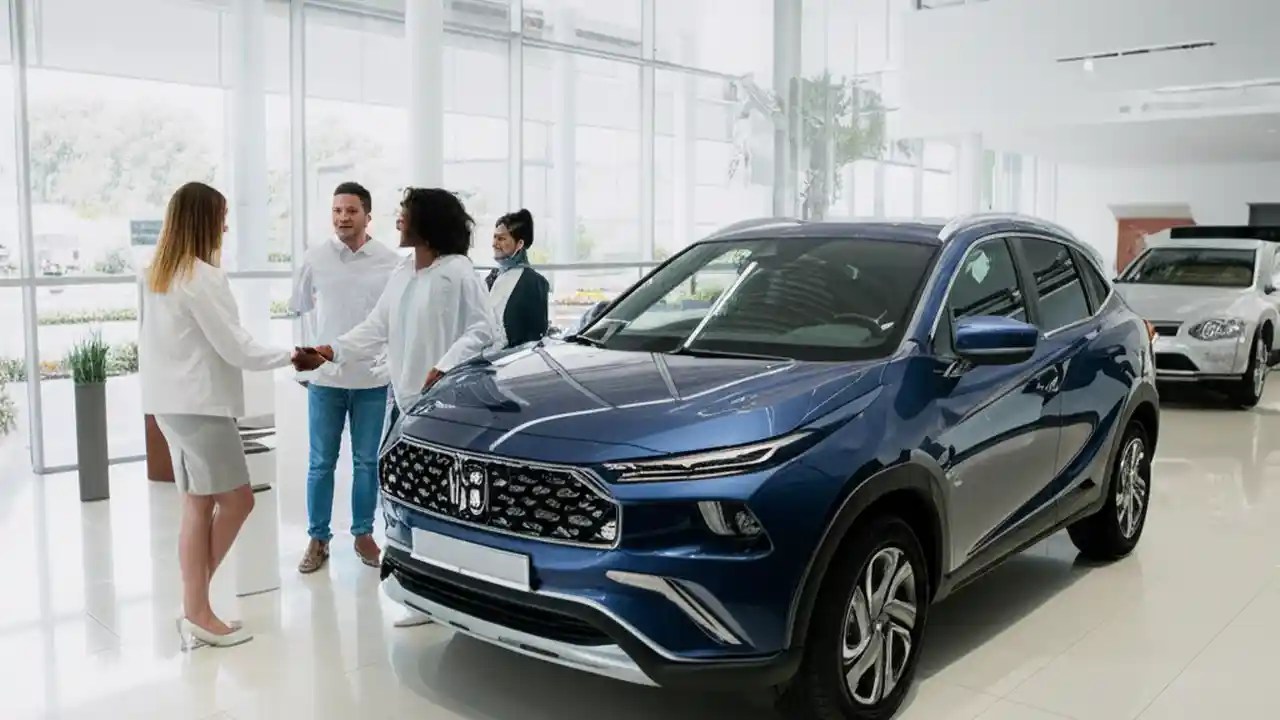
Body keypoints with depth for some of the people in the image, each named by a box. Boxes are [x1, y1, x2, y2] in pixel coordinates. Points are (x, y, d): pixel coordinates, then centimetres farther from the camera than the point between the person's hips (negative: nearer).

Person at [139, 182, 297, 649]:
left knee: (199, 506, 11)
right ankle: (197, 611, 6)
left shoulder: (158, 274, 13)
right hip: (199, 404, -9)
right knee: (236, 500, 0)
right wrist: (289, 356, -2)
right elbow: (235, 348, -15)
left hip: (173, 401, 9)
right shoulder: (202, 277, -16)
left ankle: (195, 609, 13)